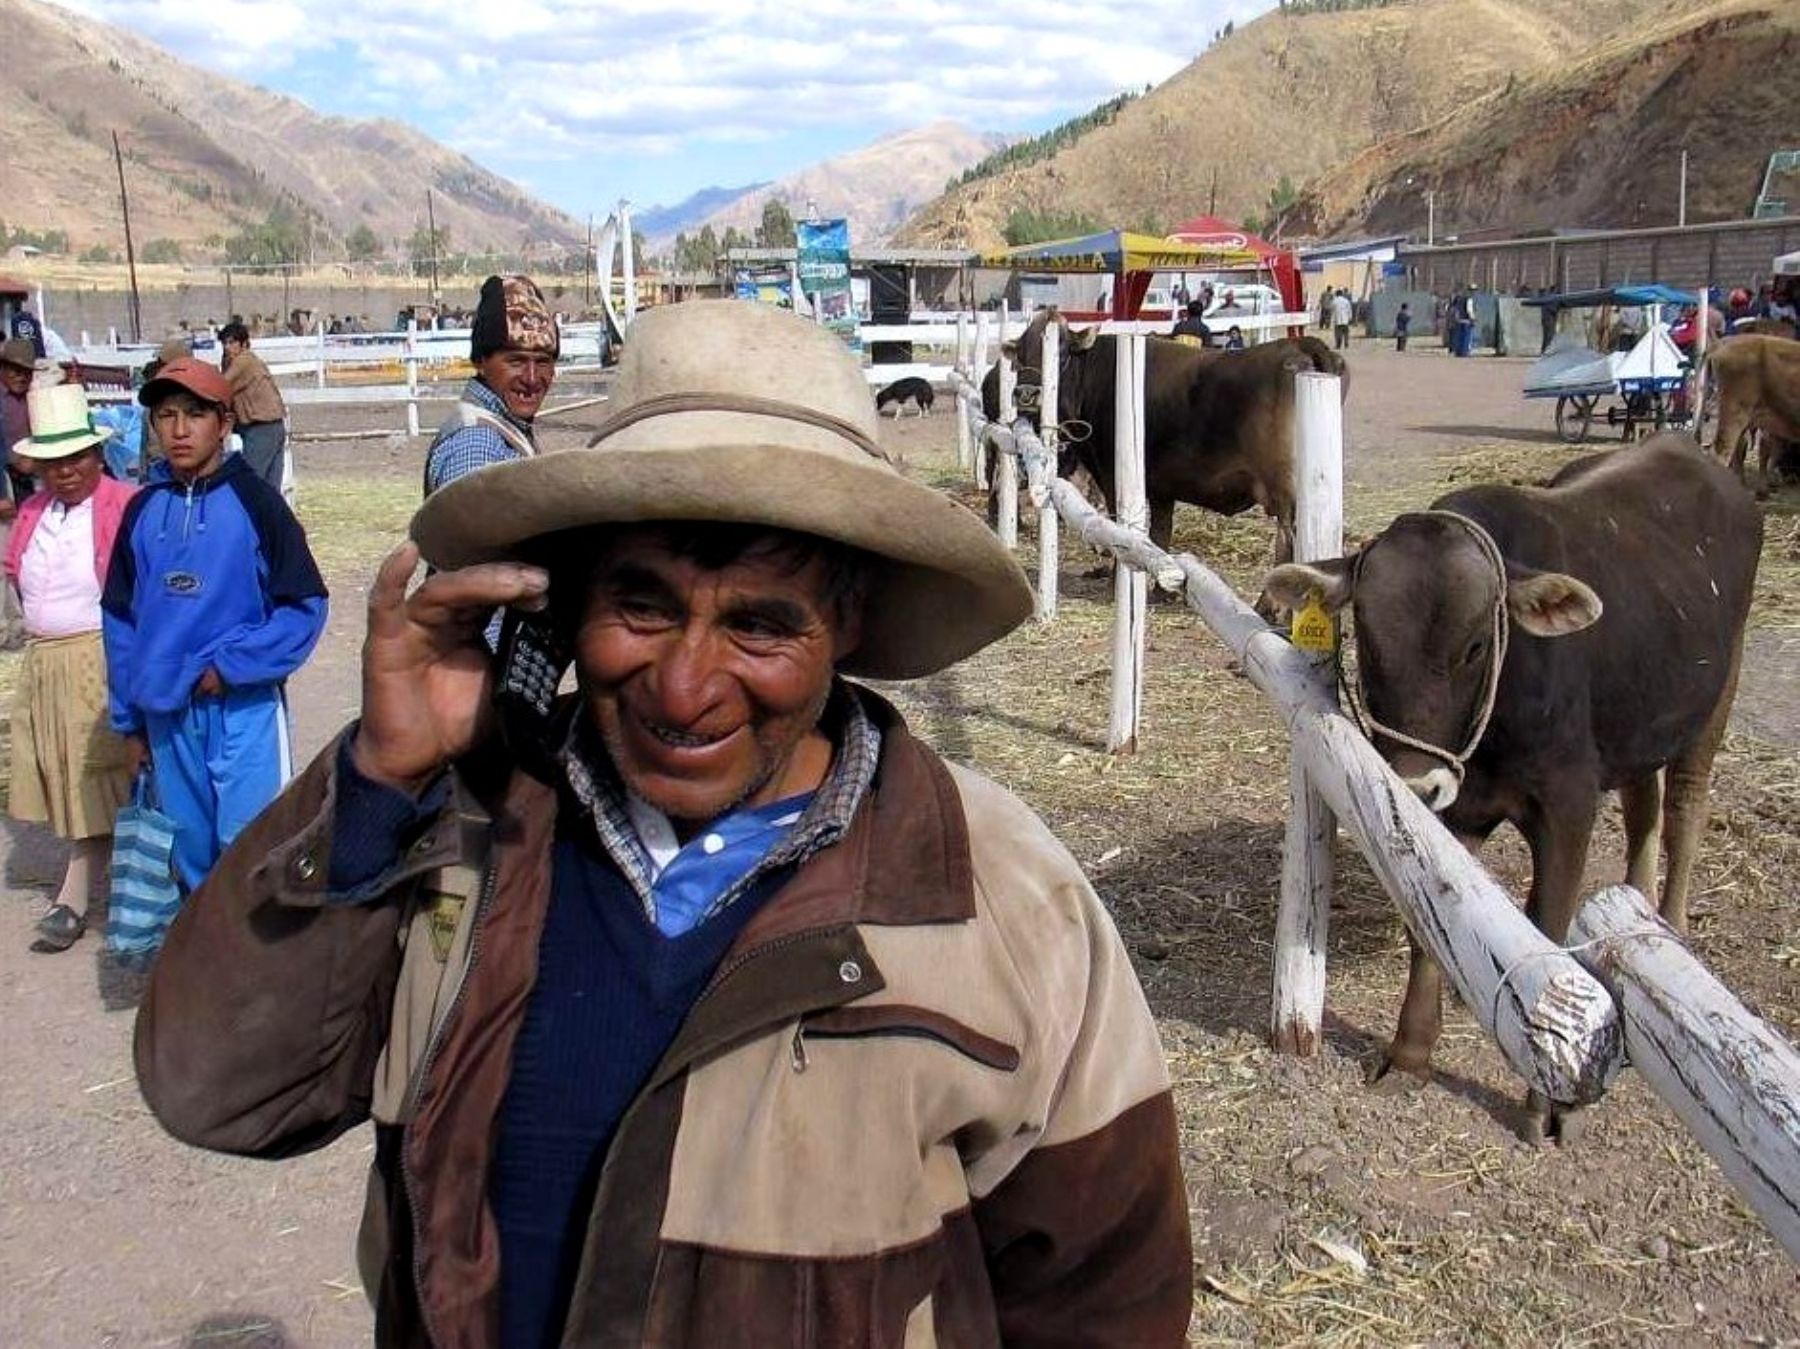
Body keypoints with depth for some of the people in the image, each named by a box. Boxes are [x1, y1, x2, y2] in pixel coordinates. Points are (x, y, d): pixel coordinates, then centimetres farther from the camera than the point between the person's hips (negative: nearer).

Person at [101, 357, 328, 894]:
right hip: (166, 712, 5)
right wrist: (130, 715, 11)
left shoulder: (254, 501, -6)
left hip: (245, 706, -4)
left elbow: (305, 603, -8)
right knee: (190, 849, 14)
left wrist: (230, 665, -13)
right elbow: (120, 616, 12)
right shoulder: (142, 511, 7)